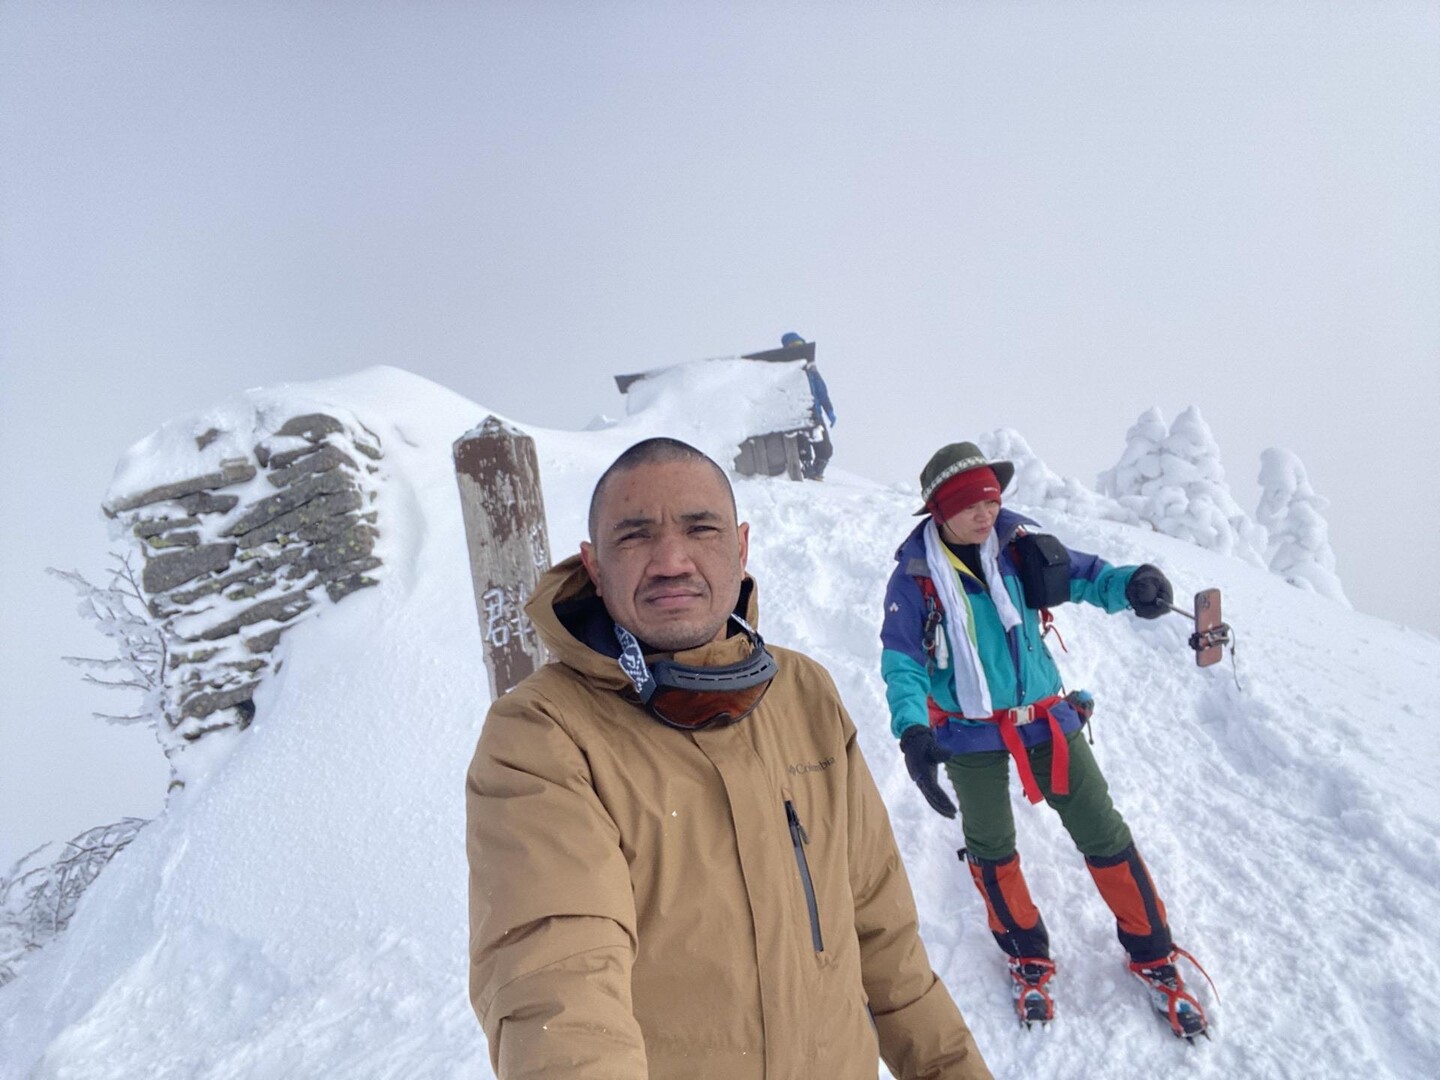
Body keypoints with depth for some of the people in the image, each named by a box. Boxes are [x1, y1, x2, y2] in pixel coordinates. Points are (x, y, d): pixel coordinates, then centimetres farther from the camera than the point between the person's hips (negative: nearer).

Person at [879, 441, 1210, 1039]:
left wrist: (1132, 583, -25)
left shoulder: (1020, 545, -8)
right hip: (969, 732, -1)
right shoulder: (914, 574, -14)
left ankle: (1152, 955, 31)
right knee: (992, 850, 13)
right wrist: (912, 730, -31)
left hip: (1045, 717, 2)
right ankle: (1027, 954, 39)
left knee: (1105, 836, 8)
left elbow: (1084, 575, -2)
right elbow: (902, 661, -15)